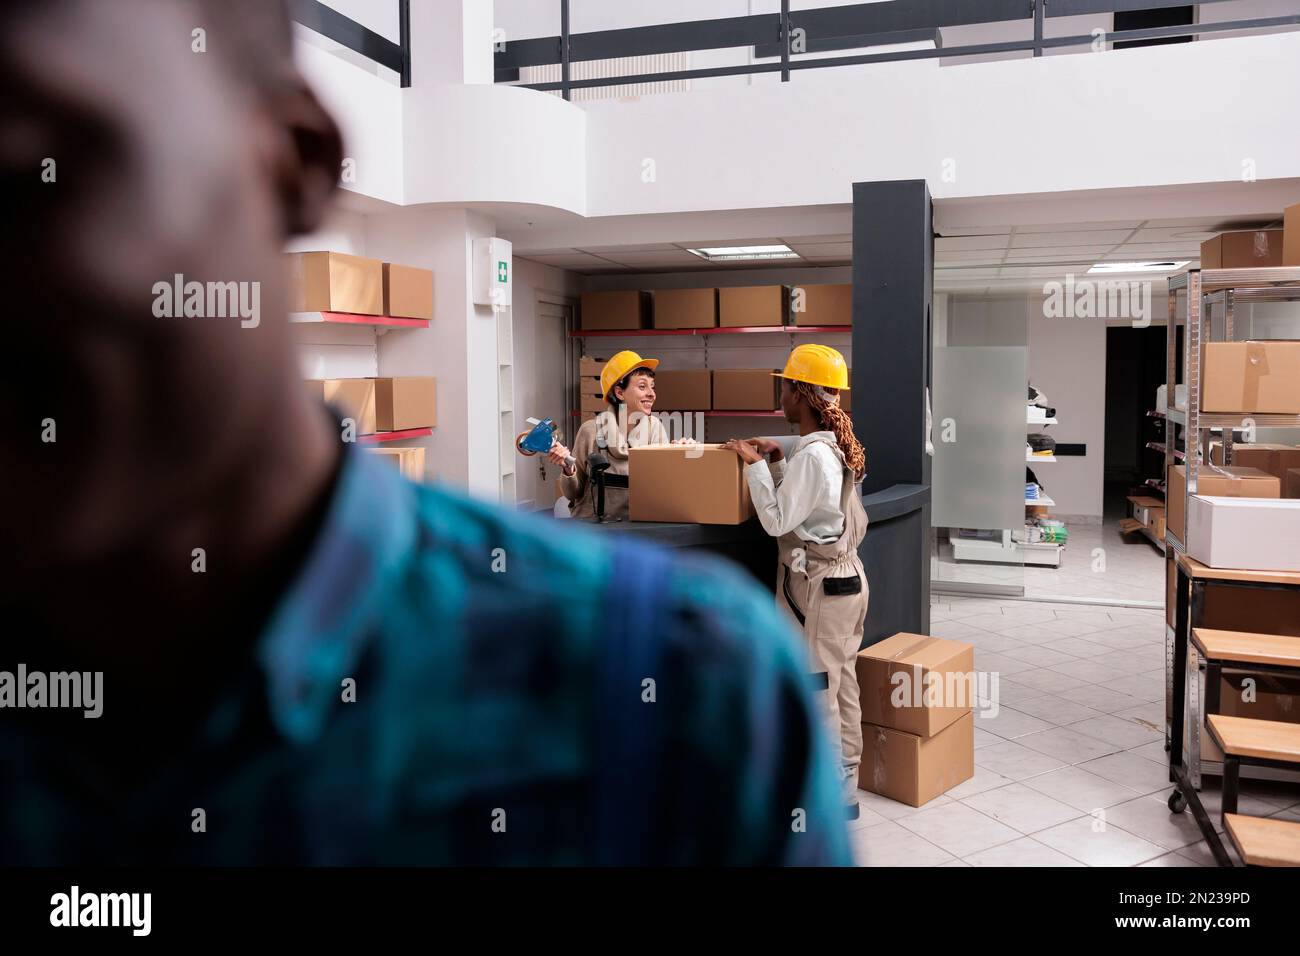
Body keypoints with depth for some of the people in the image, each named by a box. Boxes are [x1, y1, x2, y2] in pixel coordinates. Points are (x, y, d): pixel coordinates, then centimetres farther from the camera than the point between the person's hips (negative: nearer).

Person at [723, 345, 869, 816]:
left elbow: (777, 520, -16)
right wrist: (777, 462, 7)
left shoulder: (811, 454, -20)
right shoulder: (834, 447, 9)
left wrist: (755, 466, -11)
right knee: (841, 685, 17)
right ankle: (845, 782, 29)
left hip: (817, 586, -10)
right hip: (846, 577, 10)